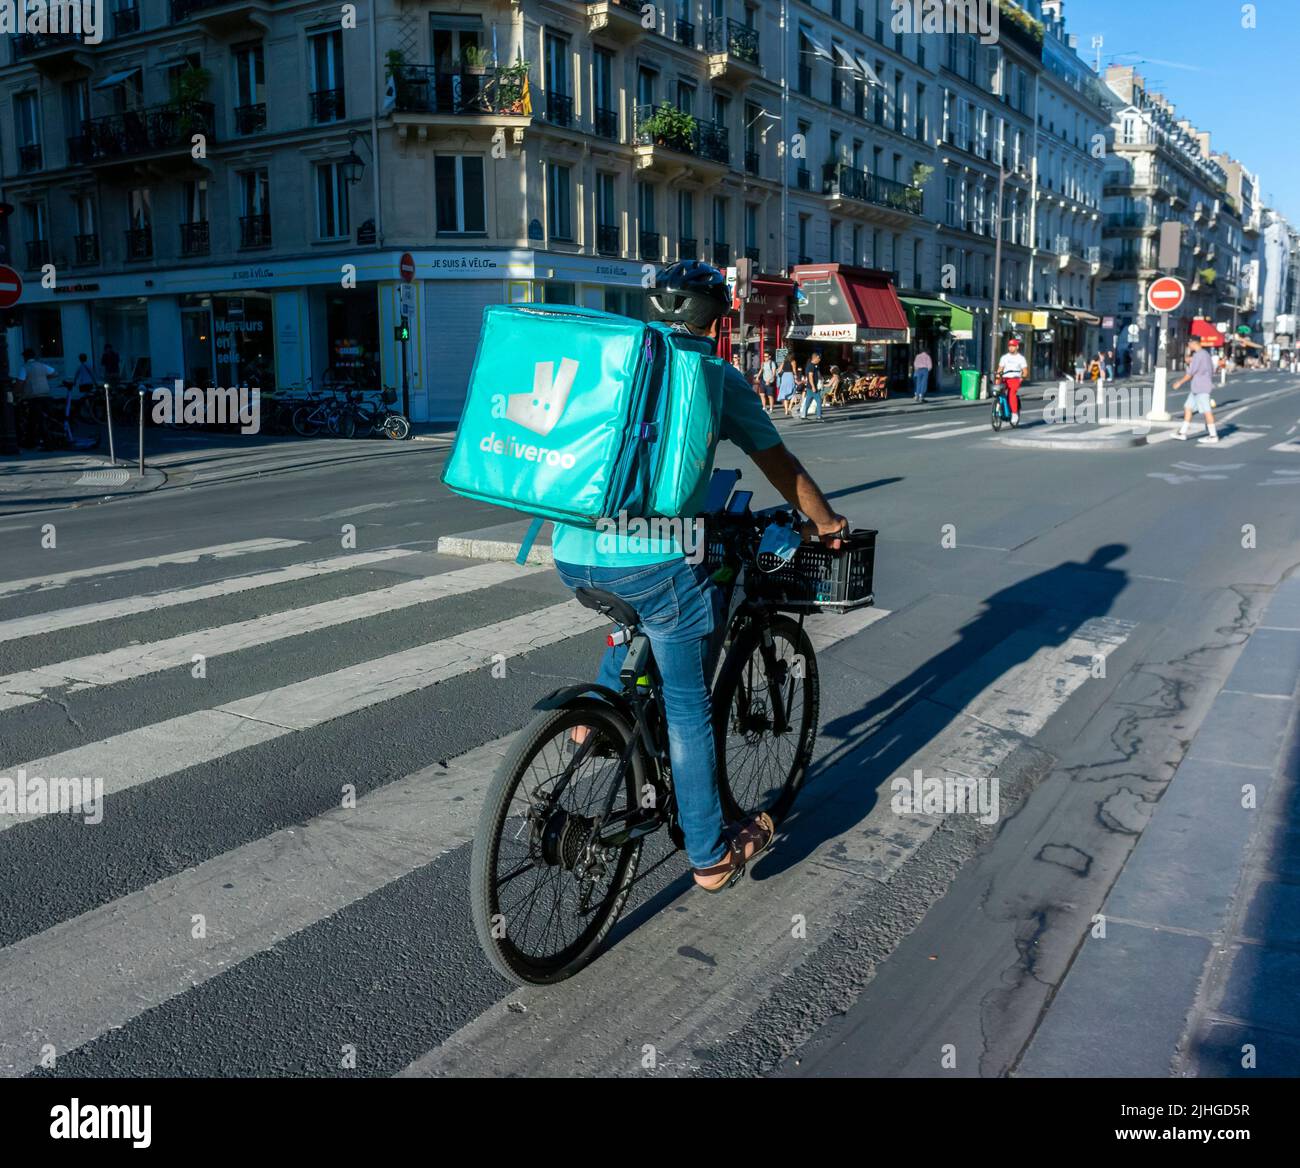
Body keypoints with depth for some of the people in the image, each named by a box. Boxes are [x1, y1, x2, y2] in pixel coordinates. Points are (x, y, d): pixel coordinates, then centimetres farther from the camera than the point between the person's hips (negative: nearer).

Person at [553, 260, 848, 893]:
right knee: (688, 709, 10)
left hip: (573, 555, 5)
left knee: (637, 625, 38)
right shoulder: (717, 379, 5)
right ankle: (712, 856, 22)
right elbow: (782, 467, 13)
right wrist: (824, 522, 29)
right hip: (655, 560, -5)